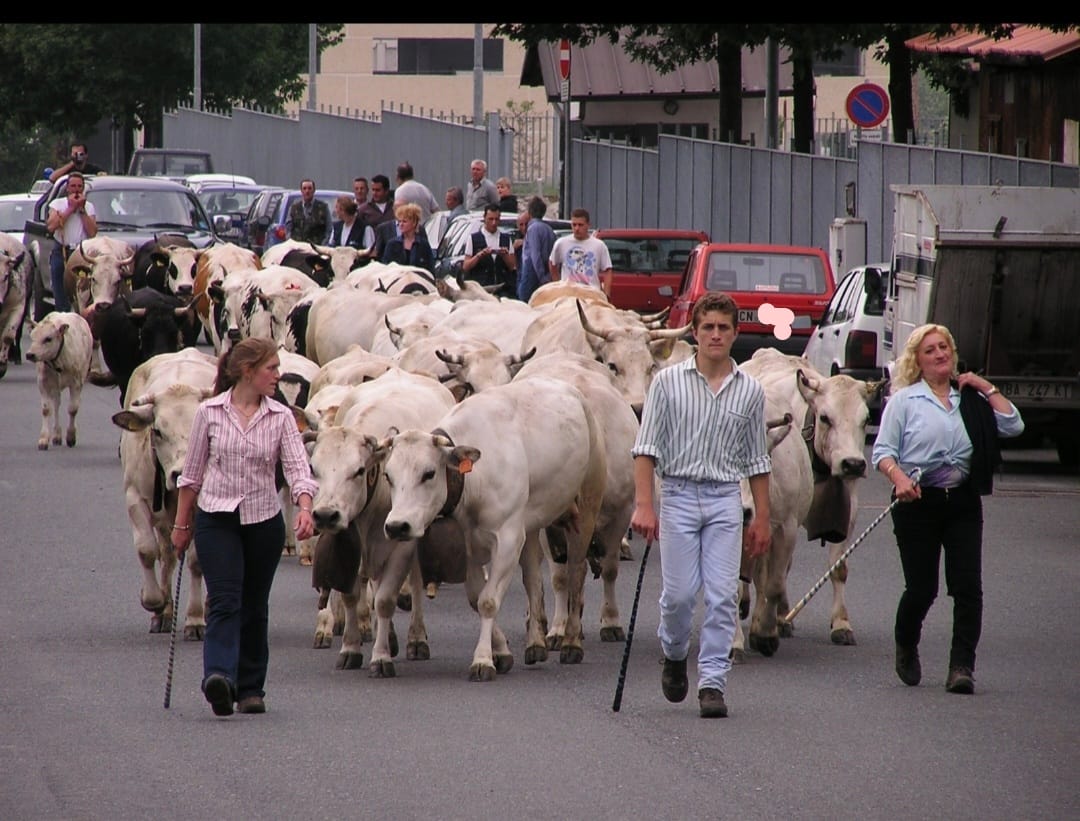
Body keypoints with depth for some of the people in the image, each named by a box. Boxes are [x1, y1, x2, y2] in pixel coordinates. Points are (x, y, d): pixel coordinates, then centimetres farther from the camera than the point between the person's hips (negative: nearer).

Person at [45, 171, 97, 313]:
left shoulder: (89, 207, 12)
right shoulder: (58, 204, 8)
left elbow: (92, 232, -2)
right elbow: (51, 226, -11)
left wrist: (82, 210, -3)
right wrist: (71, 208, -7)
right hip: (61, 252, -1)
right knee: (61, 299, -1)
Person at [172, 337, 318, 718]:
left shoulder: (281, 418, 1)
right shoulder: (210, 412, -2)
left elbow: (297, 468, -8)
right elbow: (191, 473, 6)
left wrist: (304, 509, -26)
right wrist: (181, 524, 9)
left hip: (264, 521, 2)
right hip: (216, 518, -2)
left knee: (254, 607, 10)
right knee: (224, 601, -16)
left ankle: (250, 689, 19)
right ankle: (219, 678, -30)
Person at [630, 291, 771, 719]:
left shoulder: (750, 391, 7)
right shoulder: (668, 382, 1)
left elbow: (756, 460, 13)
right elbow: (647, 447, -1)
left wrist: (762, 518, 11)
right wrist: (643, 505, -9)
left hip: (726, 500, 1)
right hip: (678, 494, -1)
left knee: (723, 595, -5)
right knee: (679, 592, -2)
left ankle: (712, 683, 0)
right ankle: (674, 655, 27)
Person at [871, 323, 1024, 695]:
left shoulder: (971, 399, 12)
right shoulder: (904, 400, 3)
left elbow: (1013, 426, 4)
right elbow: (882, 451, -4)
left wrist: (987, 389, 2)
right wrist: (898, 477, -23)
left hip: (963, 501, 2)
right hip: (917, 500, -2)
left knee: (968, 585, -9)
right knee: (921, 588, -1)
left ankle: (962, 666, -6)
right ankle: (905, 649, 28)